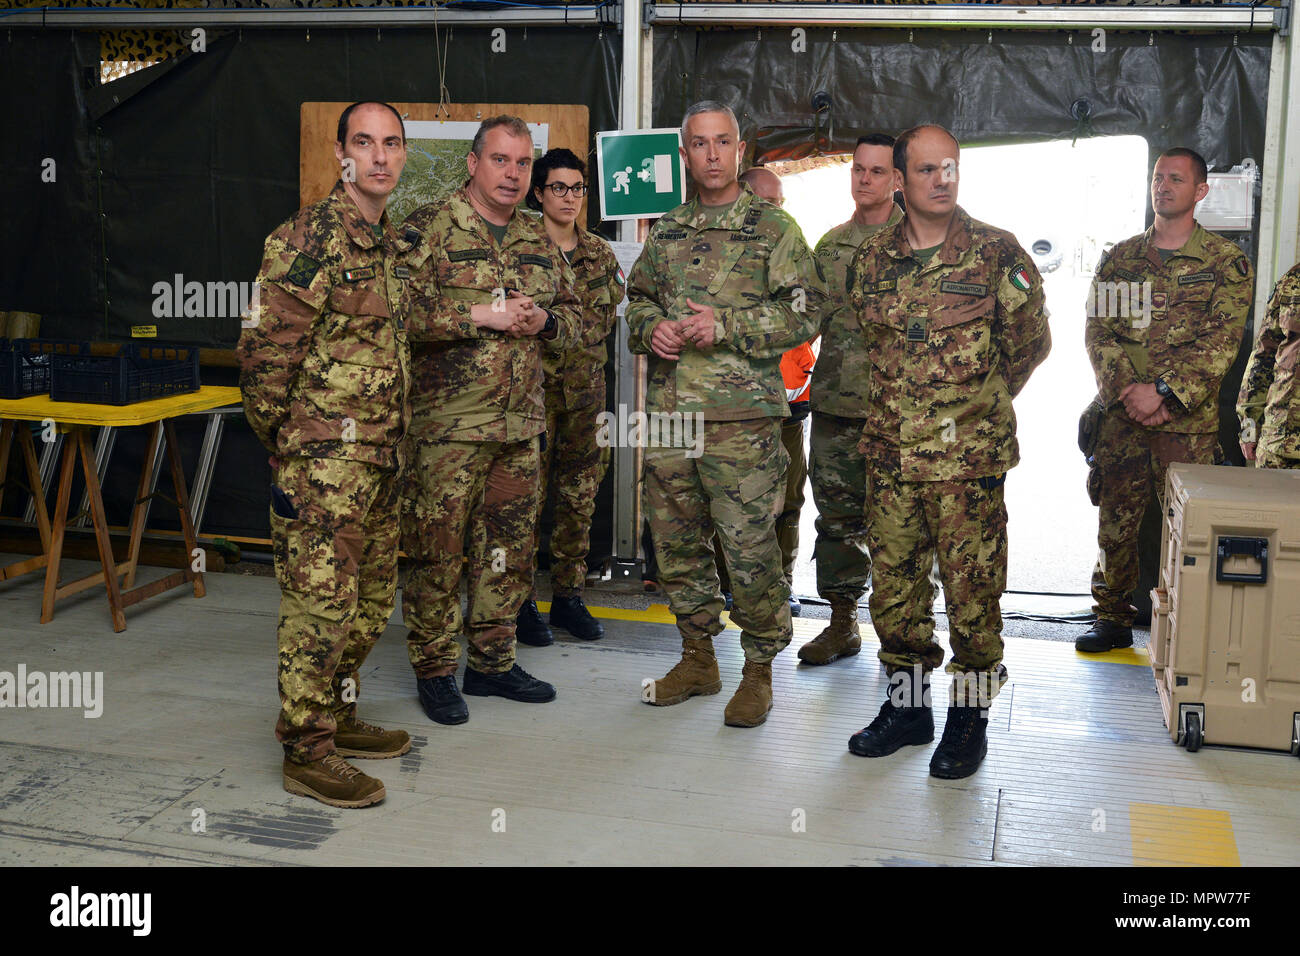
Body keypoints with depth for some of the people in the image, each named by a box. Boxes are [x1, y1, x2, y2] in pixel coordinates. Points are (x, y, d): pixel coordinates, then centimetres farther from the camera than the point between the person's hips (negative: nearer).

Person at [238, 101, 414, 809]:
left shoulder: (392, 244, 15)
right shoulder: (309, 237, -13)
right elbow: (264, 351, -15)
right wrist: (282, 449, -10)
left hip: (381, 458, 9)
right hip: (323, 458, -9)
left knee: (370, 601, 16)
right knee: (319, 604, -2)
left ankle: (337, 716, 32)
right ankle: (306, 752, 9)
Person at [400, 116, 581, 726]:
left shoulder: (540, 241, 15)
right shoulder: (429, 229, -4)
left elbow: (572, 315, 22)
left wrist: (543, 321, -1)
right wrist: (481, 315, -17)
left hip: (522, 424, 6)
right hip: (447, 424, -6)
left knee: (509, 548, 11)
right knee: (437, 549, -1)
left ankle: (492, 661, 25)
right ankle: (434, 670, 13)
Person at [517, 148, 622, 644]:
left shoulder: (600, 253, 12)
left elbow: (615, 313, 19)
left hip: (586, 390, 5)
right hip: (535, 386, -5)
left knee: (580, 499, 8)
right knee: (529, 497, -2)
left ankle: (568, 597, 19)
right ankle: (522, 602, 8)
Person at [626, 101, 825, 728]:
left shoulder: (774, 228, 1)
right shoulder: (667, 231, 16)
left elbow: (804, 313, -6)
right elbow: (637, 297, 24)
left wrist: (725, 325, -16)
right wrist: (651, 328, 1)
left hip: (740, 417, -5)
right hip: (668, 411, 6)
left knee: (750, 549, -4)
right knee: (677, 543, 12)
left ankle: (759, 670, 11)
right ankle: (697, 658, 27)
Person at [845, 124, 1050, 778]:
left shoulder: (996, 252, -3)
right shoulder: (870, 260, 8)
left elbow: (1031, 342, 5)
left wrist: (977, 405, 11)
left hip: (969, 455, -4)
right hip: (890, 454, 4)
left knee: (971, 587, 1)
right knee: (893, 582, 10)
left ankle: (969, 717, 16)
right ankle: (907, 705, 26)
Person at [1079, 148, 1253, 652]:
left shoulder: (1227, 263, 3)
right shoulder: (1119, 258, 12)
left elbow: (1221, 343, -6)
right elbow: (1097, 330, 5)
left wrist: (1162, 392, -16)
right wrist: (1127, 390, -11)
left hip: (1188, 422, -3)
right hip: (1120, 417, 3)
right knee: (1115, 523, 8)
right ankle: (1112, 619, 22)